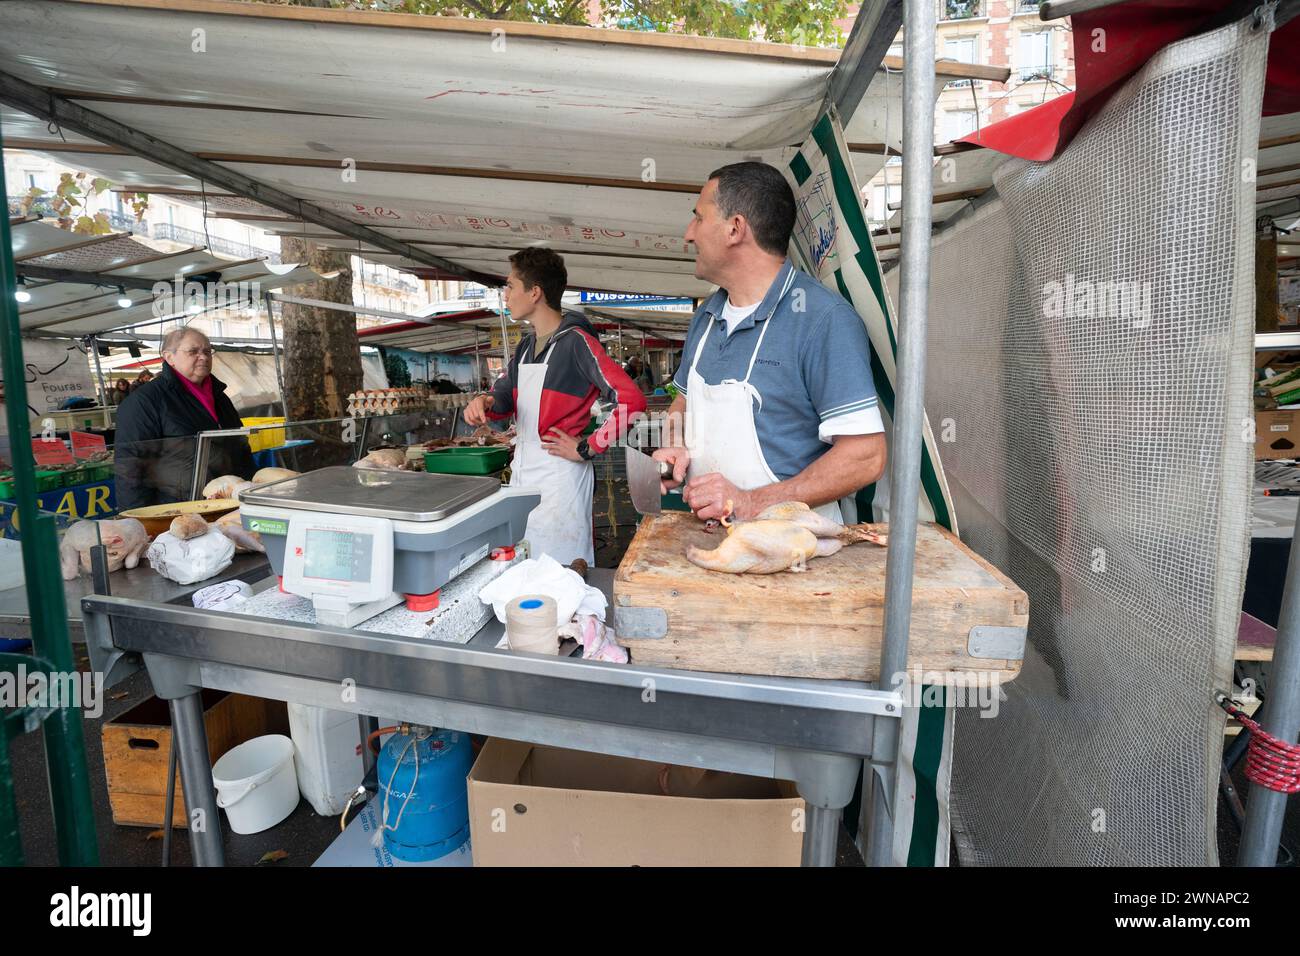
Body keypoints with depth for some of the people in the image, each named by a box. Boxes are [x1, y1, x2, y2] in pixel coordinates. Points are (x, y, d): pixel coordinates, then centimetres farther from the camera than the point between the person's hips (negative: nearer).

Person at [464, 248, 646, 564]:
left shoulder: (576, 341, -13)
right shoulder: (526, 345, 14)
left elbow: (632, 401, -21)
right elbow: (505, 395, 22)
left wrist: (587, 448, -16)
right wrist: (484, 403, -2)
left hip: (560, 475, -9)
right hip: (521, 472, 9)